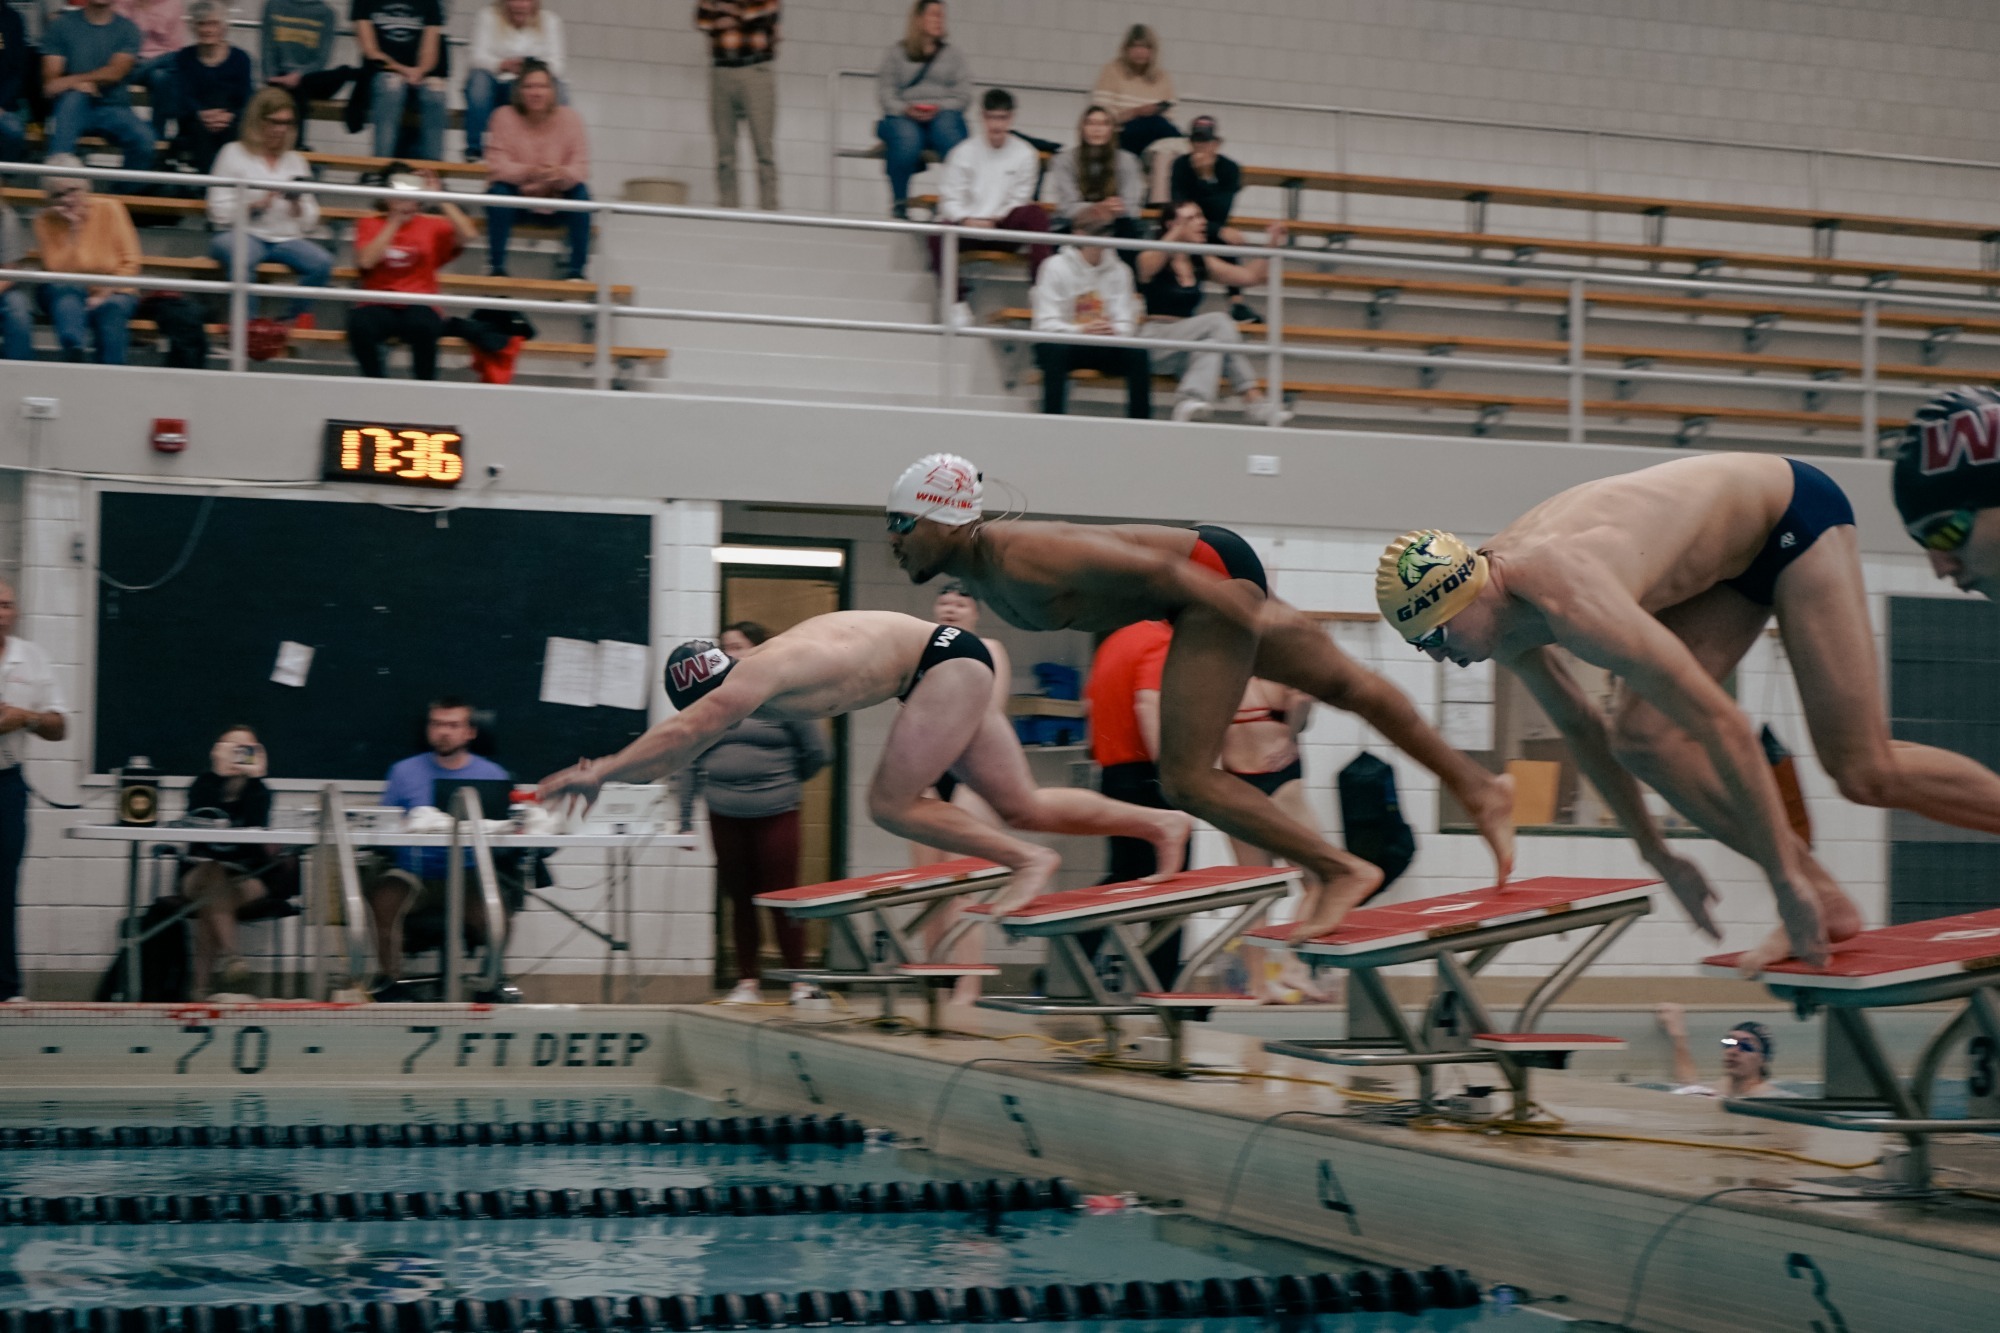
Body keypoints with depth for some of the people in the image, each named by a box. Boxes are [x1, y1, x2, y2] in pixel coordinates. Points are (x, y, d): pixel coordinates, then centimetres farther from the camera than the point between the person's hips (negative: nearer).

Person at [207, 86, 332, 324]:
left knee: (322, 263, -26)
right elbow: (219, 213, -2)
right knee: (242, 259, -39)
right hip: (242, 234, -4)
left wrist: (297, 205, -6)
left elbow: (309, 223, 14)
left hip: (287, 239, 4)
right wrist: (257, 205, -12)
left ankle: (295, 317, -3)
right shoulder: (234, 153, 7)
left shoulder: (295, 160, 19)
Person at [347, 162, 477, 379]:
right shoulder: (370, 224, 12)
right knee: (359, 324, -35)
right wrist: (395, 221, -5)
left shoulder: (432, 225, 12)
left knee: (424, 325, -37)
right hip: (379, 308, 0)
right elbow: (366, 261, -7)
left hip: (419, 307, 0)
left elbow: (467, 234, -7)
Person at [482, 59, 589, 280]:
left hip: (557, 199, 1)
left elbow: (581, 168, -13)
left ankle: (576, 269, -20)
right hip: (518, 197, -1)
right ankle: (496, 267, -23)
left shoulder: (570, 118, -8)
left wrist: (563, 174, -38)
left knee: (581, 191, -26)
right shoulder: (505, 116, -11)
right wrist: (528, 172, -40)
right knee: (499, 190, -31)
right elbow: (497, 166, -19)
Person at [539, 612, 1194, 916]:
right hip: (940, 673, 9)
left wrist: (603, 769, -22)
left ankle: (1029, 860, -7)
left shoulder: (761, 672, -21)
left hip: (946, 658, -9)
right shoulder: (753, 689, 6)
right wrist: (607, 773, 6)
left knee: (890, 803, -13)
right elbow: (681, 745, 14)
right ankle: (1160, 823, 13)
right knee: (1025, 806, 8)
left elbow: (683, 732, -26)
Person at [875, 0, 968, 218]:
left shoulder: (953, 54, 22)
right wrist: (905, 109, -13)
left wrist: (940, 108, -10)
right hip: (904, 116, -1)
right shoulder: (896, 52, 17)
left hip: (943, 114, 1)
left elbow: (963, 94, 10)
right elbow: (885, 92, 7)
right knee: (906, 139, -38)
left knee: (948, 131, -37)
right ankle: (900, 202, -26)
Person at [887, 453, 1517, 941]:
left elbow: (1152, 567, -29)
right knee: (1344, 683, 21)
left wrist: (1252, 616, -27)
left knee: (1187, 781, -10)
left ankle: (1340, 868, 1)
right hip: (1211, 568, 10)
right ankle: (1478, 788, 35)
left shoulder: (1020, 561, -27)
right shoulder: (976, 568, 3)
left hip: (1213, 572, -10)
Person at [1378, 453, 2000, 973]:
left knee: (1864, 771, -13)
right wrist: (1657, 855, 11)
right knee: (1640, 739, -7)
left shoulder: (1570, 602, -38)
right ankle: (1827, 901, -2)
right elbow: (1578, 726, 7)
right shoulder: (1505, 622, -11)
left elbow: (1724, 726, -39)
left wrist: (1786, 882, -34)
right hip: (1733, 558, 8)